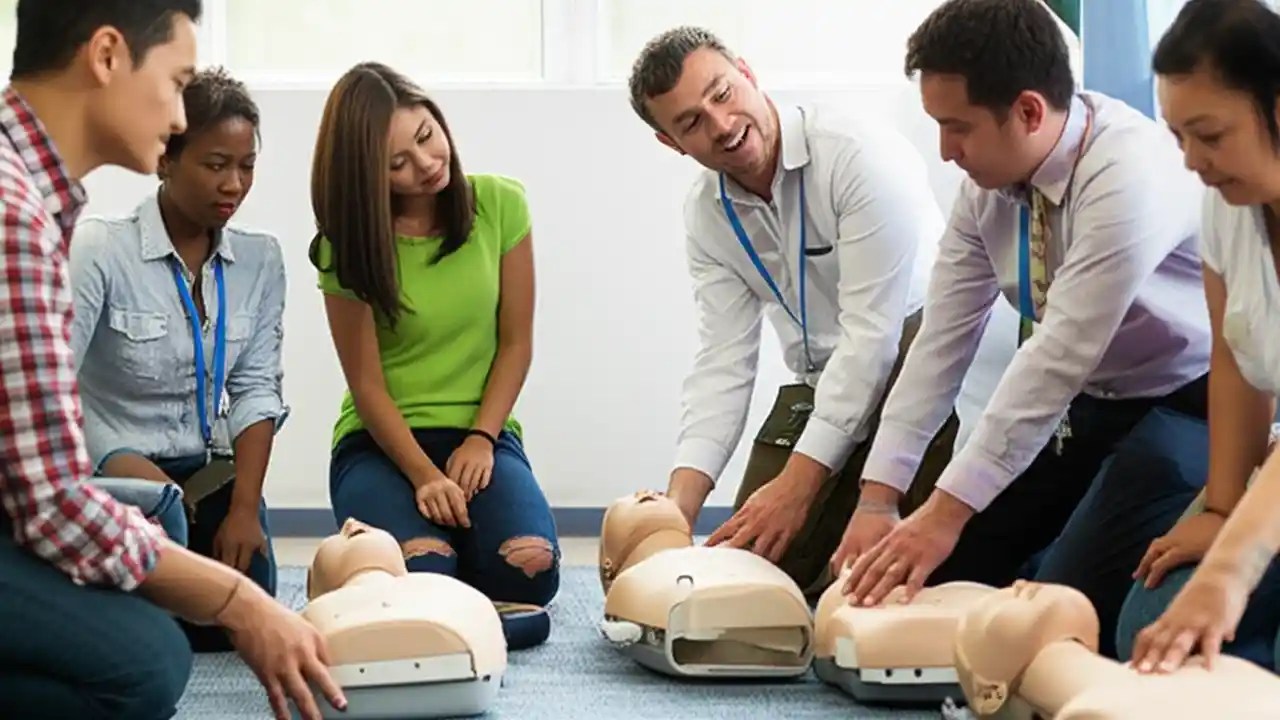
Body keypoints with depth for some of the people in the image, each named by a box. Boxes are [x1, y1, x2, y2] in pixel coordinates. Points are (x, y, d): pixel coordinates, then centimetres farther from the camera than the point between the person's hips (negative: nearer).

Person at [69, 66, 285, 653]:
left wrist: (245, 507, -15)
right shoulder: (101, 251, -15)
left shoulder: (260, 260, 0)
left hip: (210, 474, 4)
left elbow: (257, 390, -4)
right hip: (113, 473, -3)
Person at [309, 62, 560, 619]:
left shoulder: (500, 204, -3)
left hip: (481, 433, 1)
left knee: (530, 572, -25)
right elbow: (368, 385, -7)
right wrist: (425, 476, -20)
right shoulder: (349, 243, -6)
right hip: (383, 440, -1)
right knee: (418, 574, -30)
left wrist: (481, 438, -11)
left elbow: (516, 342, 2)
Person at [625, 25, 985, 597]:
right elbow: (723, 360, -4)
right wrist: (678, 506, -18)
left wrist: (797, 484, -28)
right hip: (820, 387, 6)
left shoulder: (861, 157, -23)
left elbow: (872, 334, -26)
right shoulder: (706, 213, -1)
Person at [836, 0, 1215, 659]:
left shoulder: (1129, 176, -30)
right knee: (938, 575, 0)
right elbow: (942, 341, -5)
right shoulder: (987, 180, -6)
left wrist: (945, 511, -30)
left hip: (1187, 404, -7)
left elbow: (1059, 358, -31)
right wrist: (877, 498, -11)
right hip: (1087, 402, 7)